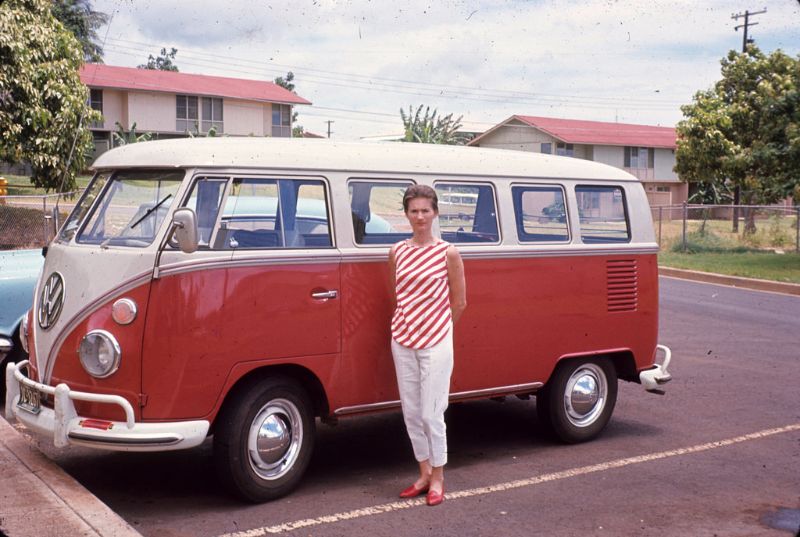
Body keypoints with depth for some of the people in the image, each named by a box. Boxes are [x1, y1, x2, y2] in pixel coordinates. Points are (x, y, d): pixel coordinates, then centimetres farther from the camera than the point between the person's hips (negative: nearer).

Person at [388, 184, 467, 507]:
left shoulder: (448, 253, -6)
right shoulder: (397, 252, 4)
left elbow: (459, 302, 0)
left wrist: (435, 329, 7)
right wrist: (409, 324, 11)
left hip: (435, 343, -4)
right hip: (402, 341, 4)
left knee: (431, 414, -2)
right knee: (411, 412, 10)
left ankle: (437, 479, 14)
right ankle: (424, 473, 25)